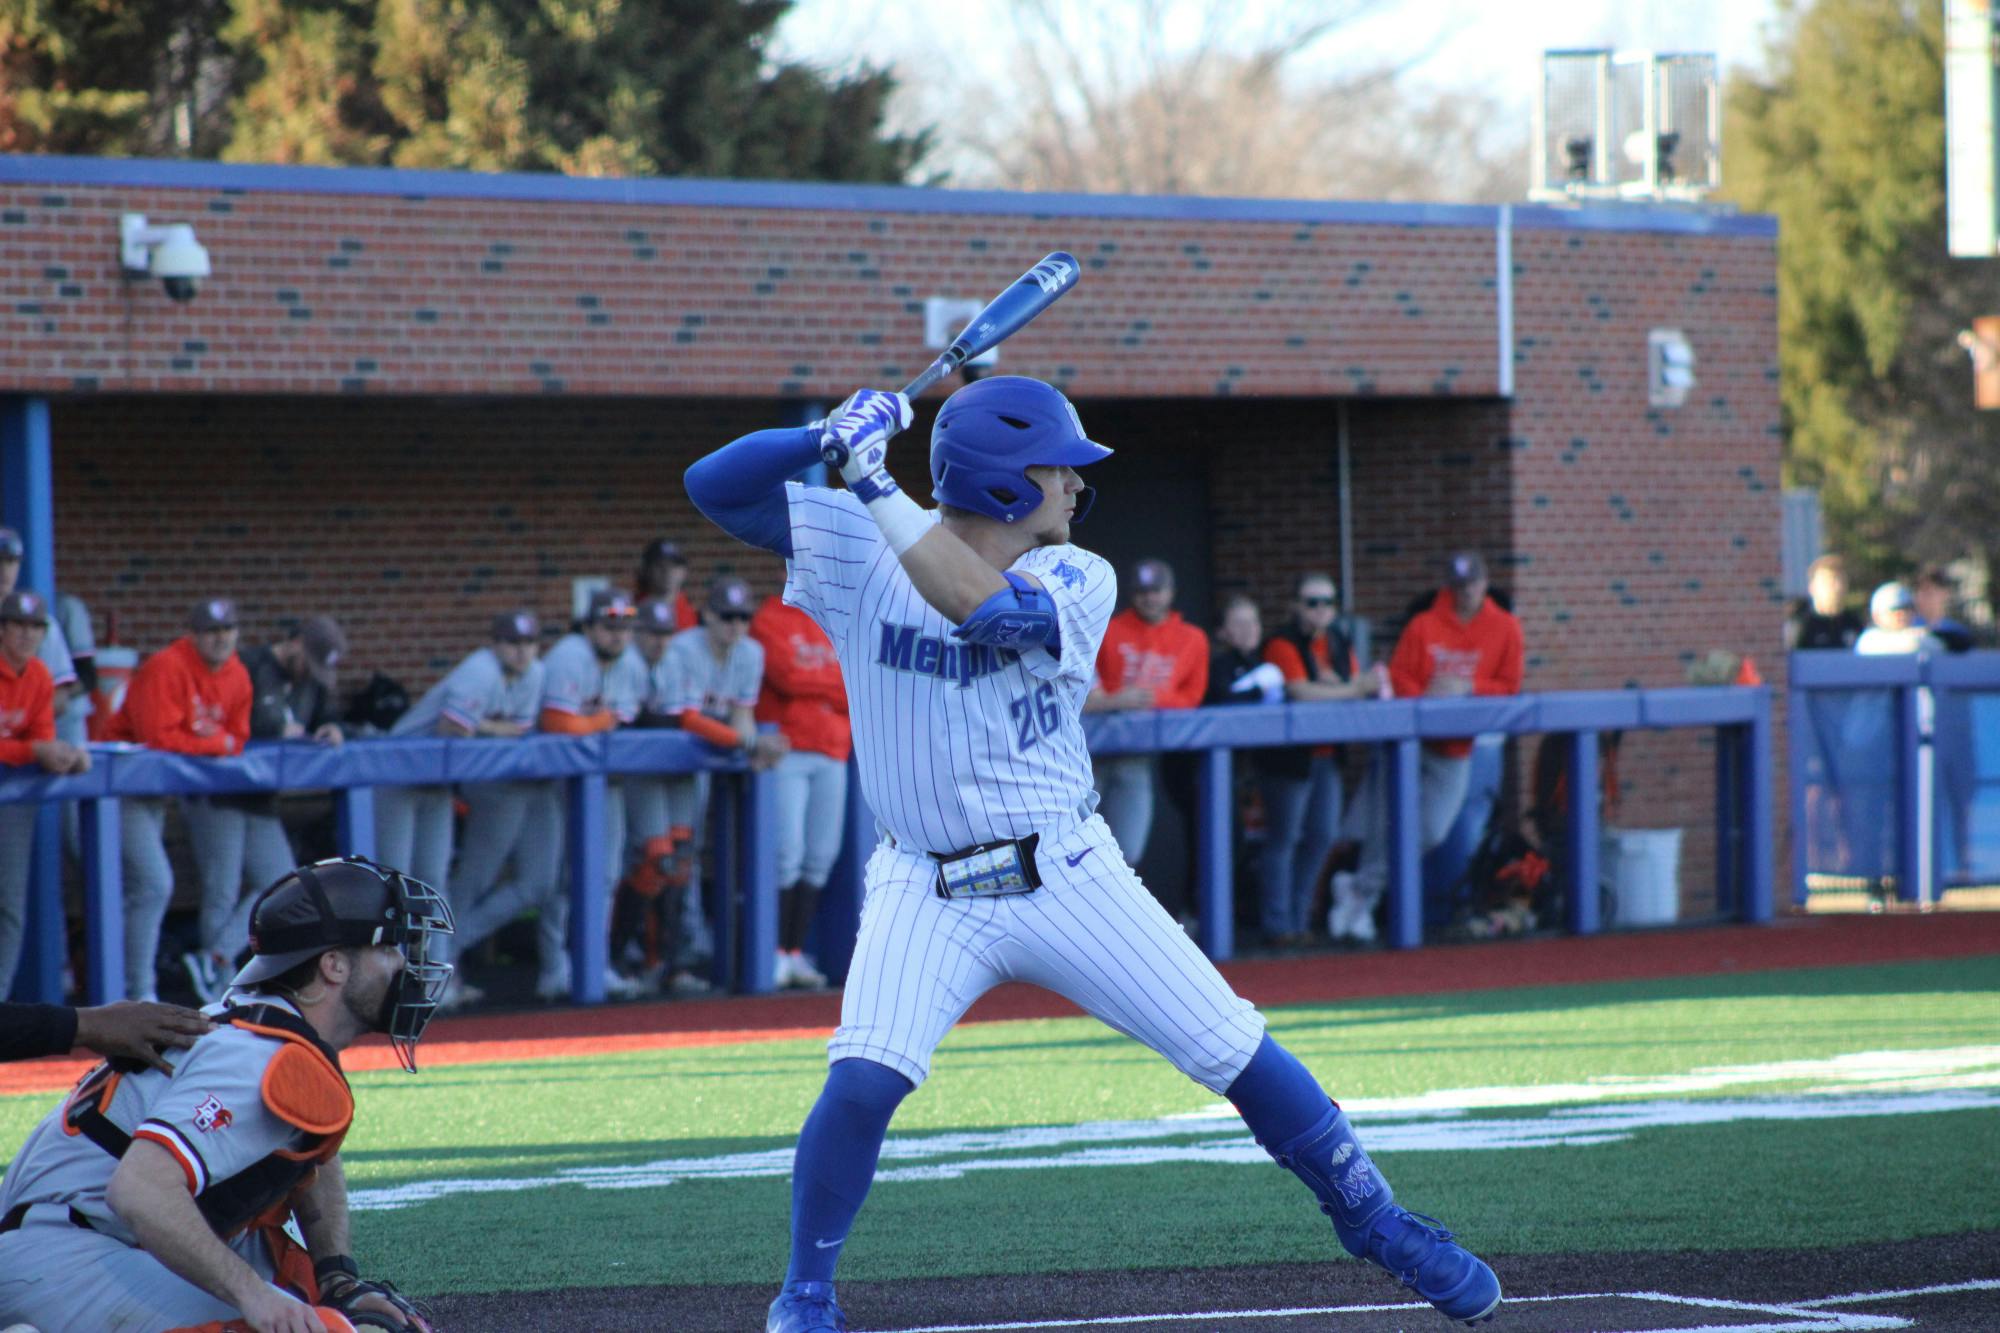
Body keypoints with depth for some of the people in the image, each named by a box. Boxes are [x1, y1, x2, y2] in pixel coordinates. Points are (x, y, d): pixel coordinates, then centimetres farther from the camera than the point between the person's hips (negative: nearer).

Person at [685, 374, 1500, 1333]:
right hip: (926, 891, -1)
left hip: (1066, 880, 1)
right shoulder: (856, 548, -6)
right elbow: (712, 486, -11)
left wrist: (873, 483, -31)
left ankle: (1370, 1218, 21)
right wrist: (829, 439, -28)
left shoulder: (1078, 582, -7)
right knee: (862, 1081, -22)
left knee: (1236, 1053, 0)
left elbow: (986, 606, -28)